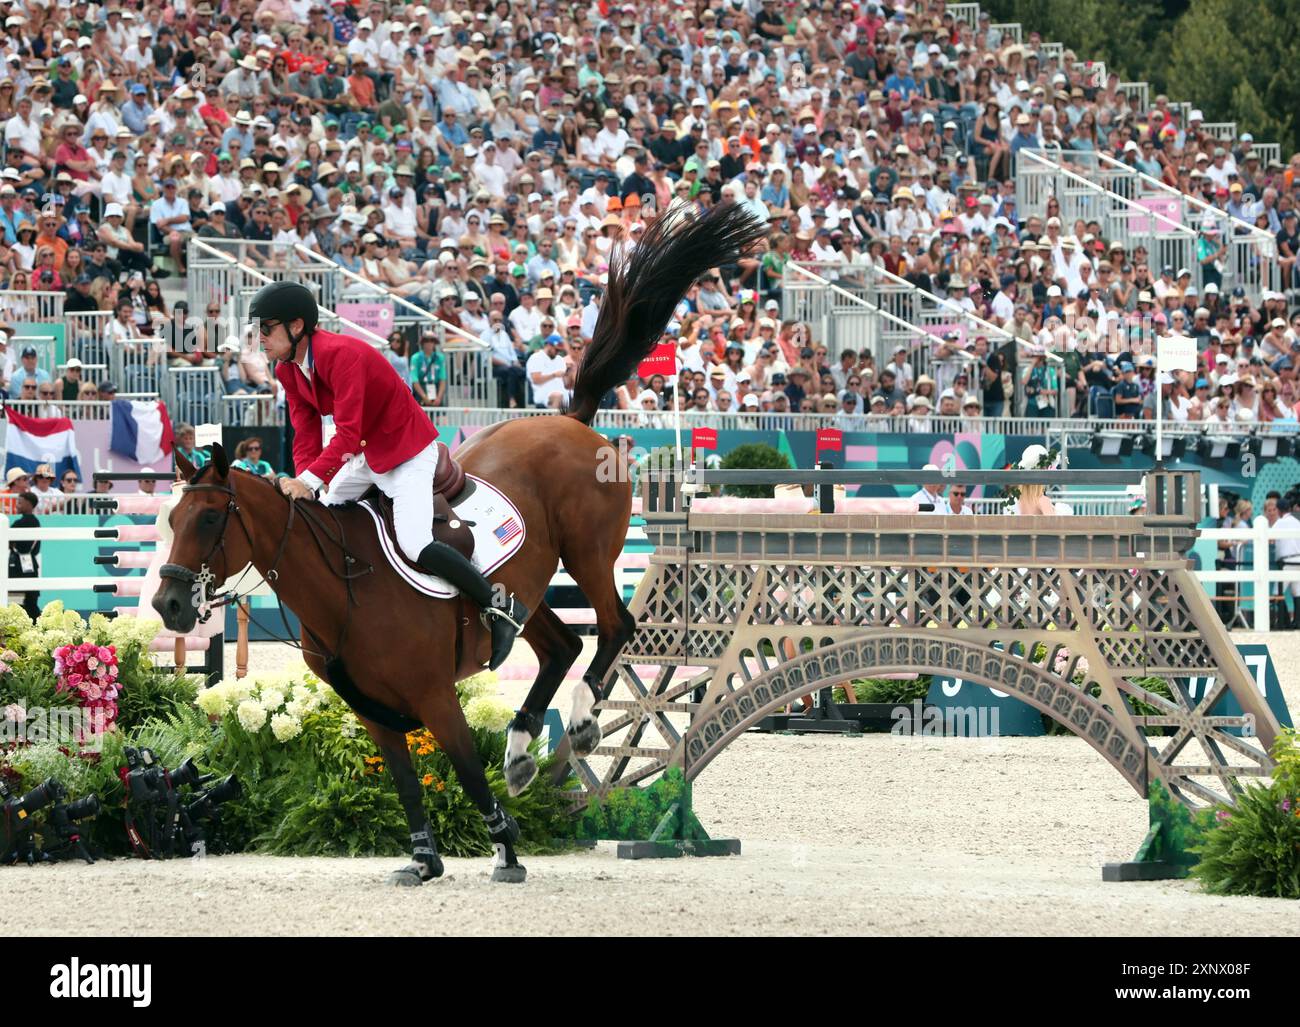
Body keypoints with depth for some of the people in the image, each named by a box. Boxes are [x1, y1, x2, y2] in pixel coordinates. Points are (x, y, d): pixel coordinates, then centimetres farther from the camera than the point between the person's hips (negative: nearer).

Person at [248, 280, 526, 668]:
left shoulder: (340, 354, -30)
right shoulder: (288, 370, -1)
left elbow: (347, 435, -36)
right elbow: (306, 436, -4)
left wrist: (308, 480, -45)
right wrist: (302, 484, -21)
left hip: (409, 453, -9)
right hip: (370, 454, 9)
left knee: (415, 545, -20)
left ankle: (500, 606, -9)